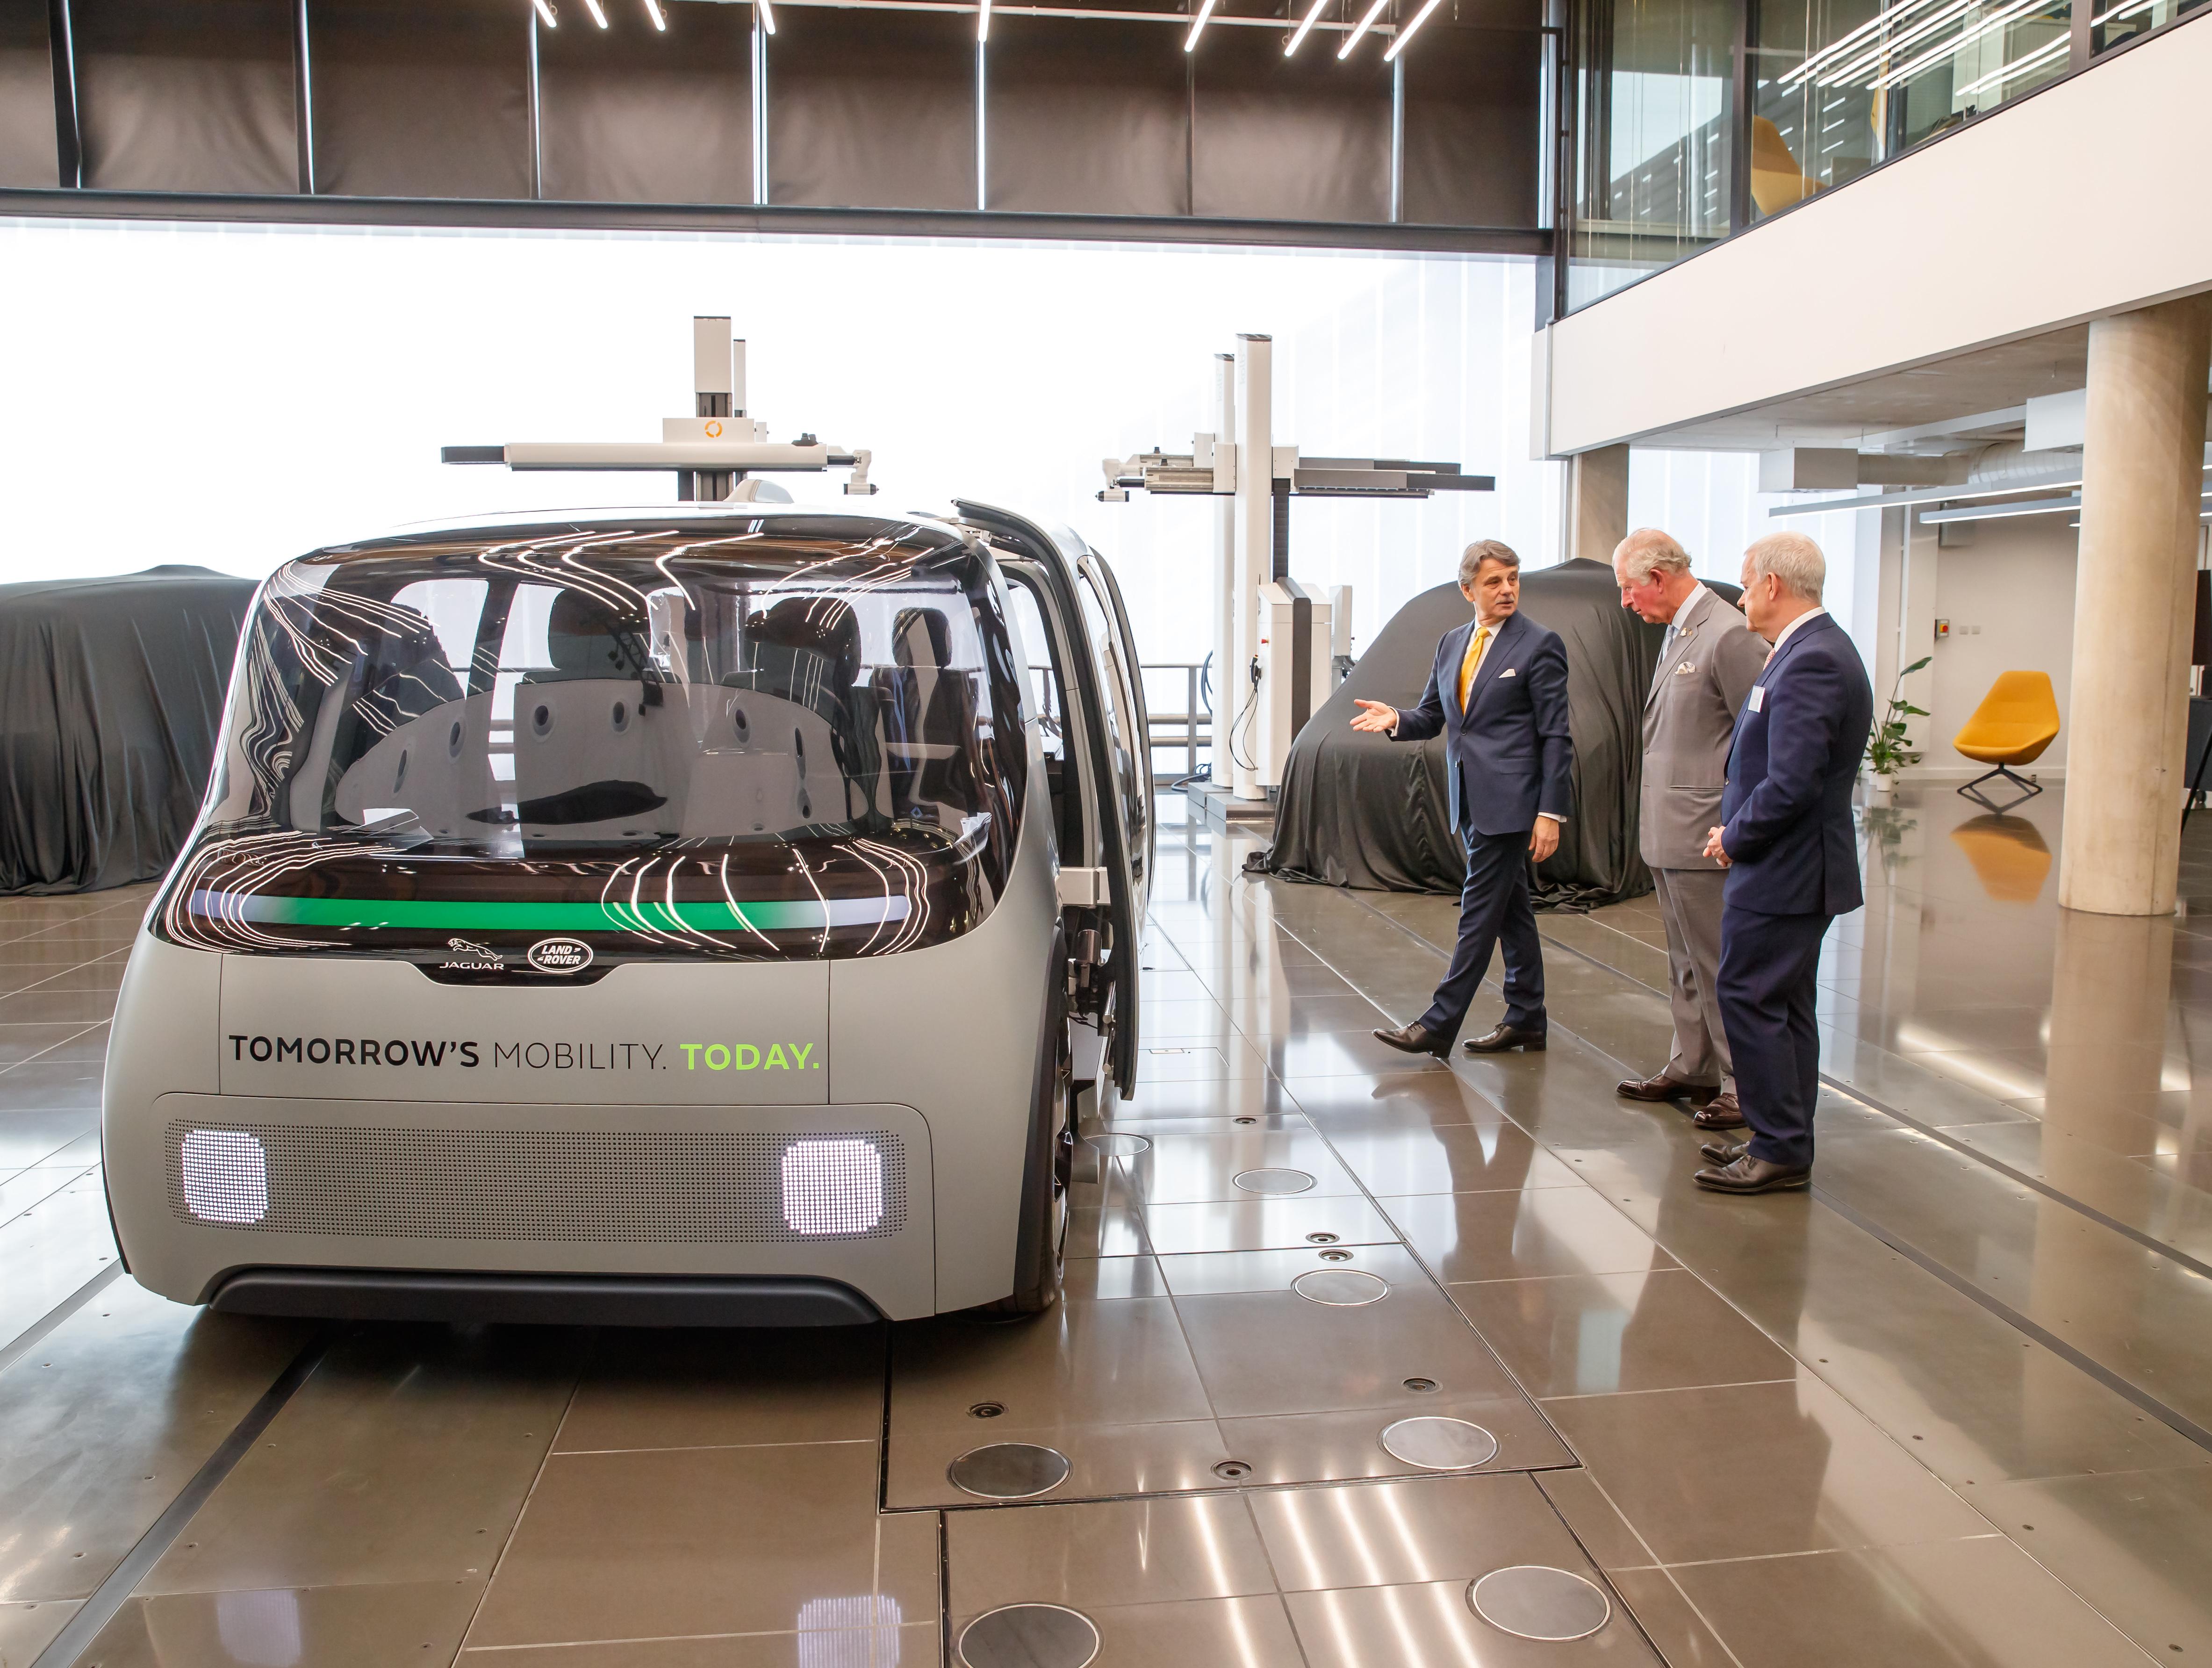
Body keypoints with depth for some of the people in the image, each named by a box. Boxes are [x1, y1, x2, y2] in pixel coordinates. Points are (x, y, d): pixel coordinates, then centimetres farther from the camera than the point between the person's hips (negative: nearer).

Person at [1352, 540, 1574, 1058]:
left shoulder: (1539, 645, -7)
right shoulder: (1452, 643, 12)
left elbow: (1555, 737, -9)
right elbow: (1433, 716, 17)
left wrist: (1551, 813, -14)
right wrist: (1396, 719, -6)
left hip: (1510, 800, -7)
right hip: (1471, 800, 7)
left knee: (1480, 909, -5)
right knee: (1510, 908, 14)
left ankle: (1439, 1025, -3)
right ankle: (1526, 1019, 23)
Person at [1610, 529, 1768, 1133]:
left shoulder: (1730, 636, -17)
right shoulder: (1678, 633, 12)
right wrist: (1654, 814, 16)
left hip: (1705, 838, -10)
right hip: (1668, 833, 10)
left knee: (1720, 967, 0)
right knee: (1686, 964, 18)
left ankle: (1744, 1087, 12)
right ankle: (1692, 1069, 30)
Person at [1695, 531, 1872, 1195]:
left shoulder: (1811, 662, -21)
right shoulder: (1812, 650, 13)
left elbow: (1790, 785, -27)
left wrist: (1735, 839, -12)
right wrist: (1738, 832, 8)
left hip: (1782, 870, -11)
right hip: (1796, 867, 11)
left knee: (1749, 999, -4)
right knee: (1783, 1006, 15)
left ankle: (1780, 1150, 4)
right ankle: (1785, 1143, 25)